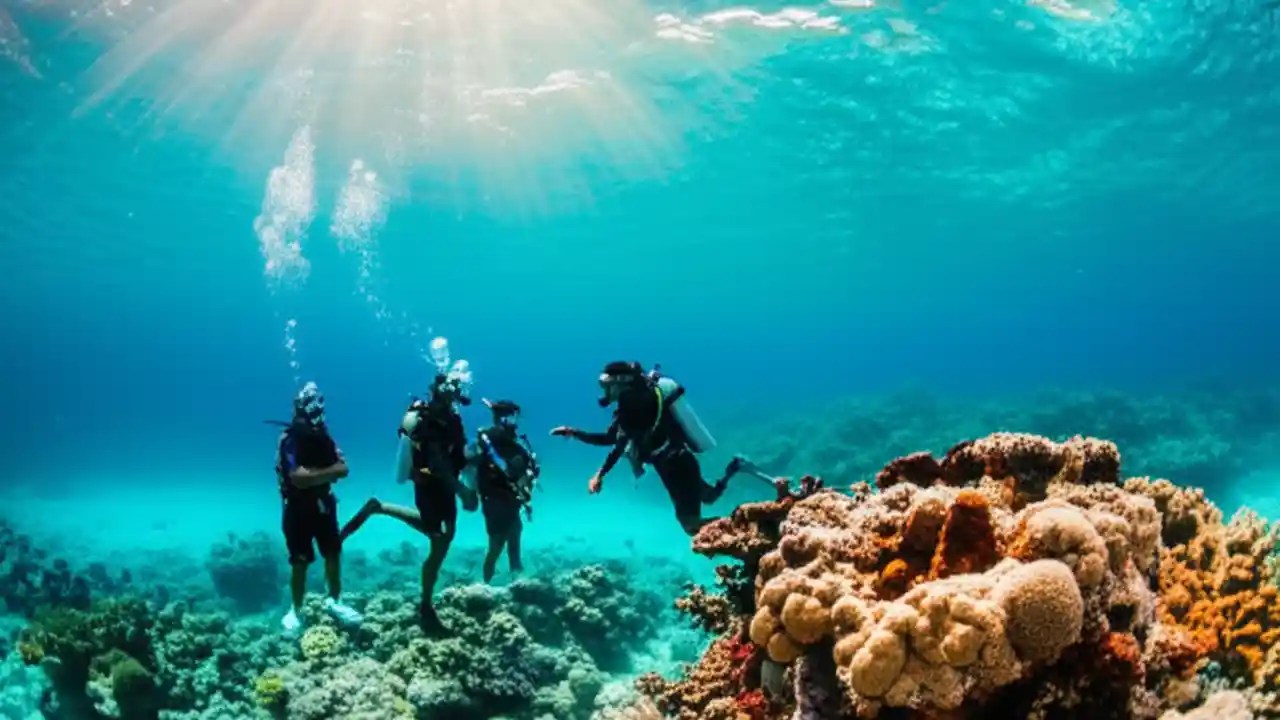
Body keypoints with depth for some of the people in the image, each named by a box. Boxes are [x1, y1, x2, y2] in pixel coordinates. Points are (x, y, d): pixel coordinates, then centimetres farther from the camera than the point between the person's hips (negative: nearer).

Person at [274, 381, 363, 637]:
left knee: (333, 555, 10)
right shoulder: (289, 439, -17)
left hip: (324, 506, 5)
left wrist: (315, 473, -22)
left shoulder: (324, 436, 1)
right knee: (300, 563, -1)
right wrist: (327, 472, -18)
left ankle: (334, 601, 26)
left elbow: (343, 469, -7)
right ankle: (295, 611, 12)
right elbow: (299, 479, -27)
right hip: (298, 509, -5)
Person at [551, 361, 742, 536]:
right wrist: (574, 433, 11)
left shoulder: (633, 399, -18)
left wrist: (600, 474, -29)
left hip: (677, 465, -10)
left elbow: (622, 442, -27)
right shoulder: (633, 401, 11)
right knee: (709, 496, 30)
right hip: (678, 462, 10)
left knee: (691, 525, -15)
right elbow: (609, 438, 16)